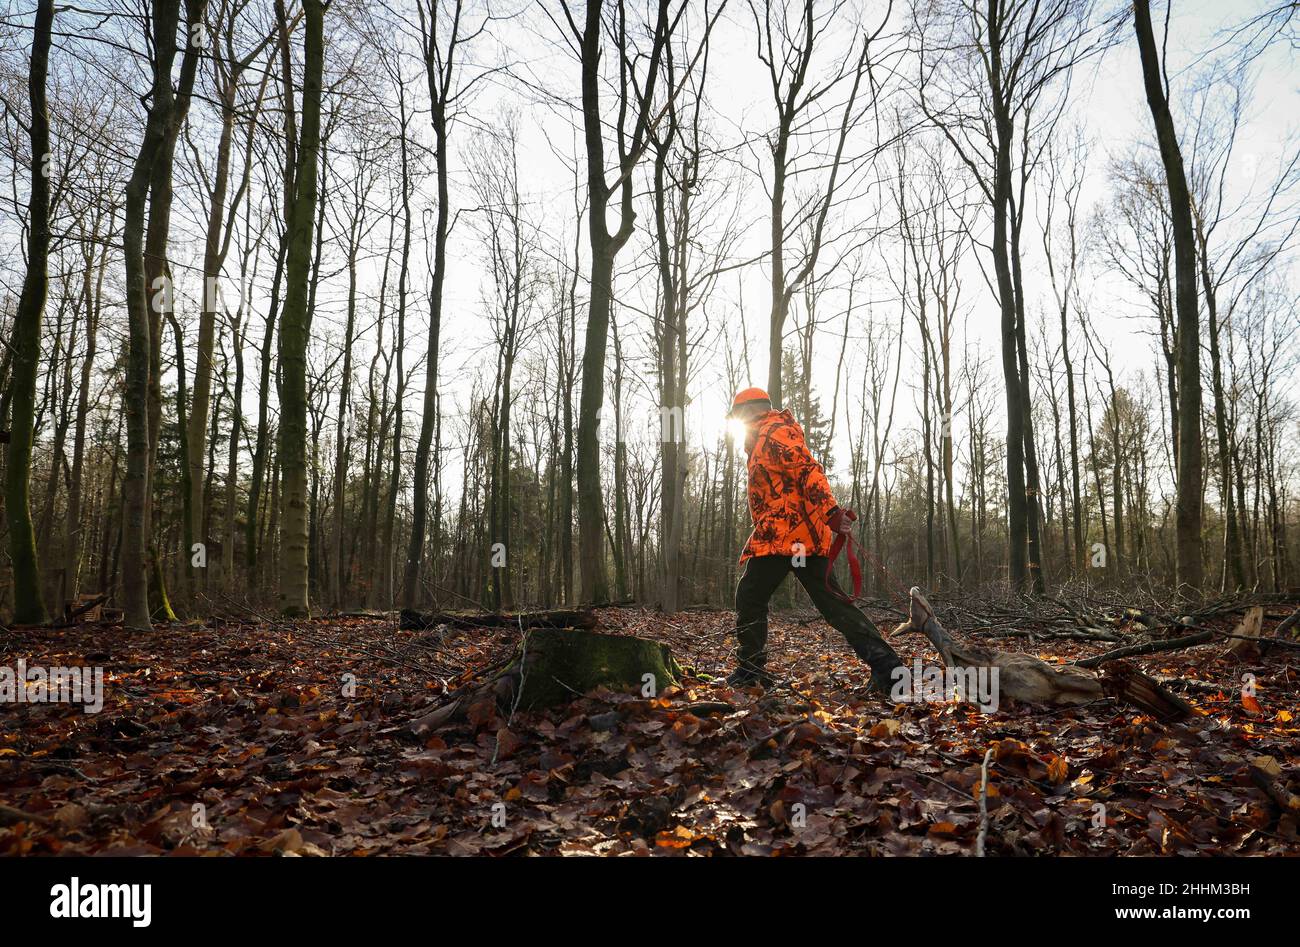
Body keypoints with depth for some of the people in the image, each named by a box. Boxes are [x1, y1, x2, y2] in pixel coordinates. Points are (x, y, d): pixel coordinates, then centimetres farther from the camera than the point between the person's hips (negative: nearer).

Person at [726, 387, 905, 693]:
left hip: (783, 537, -10)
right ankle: (886, 665, -7)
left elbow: (808, 470, -20)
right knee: (831, 601, 3)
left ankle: (750, 669, 10)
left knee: (749, 598, 3)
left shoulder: (774, 432, -6)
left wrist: (830, 512, -31)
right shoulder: (767, 437, 27)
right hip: (805, 537, 10)